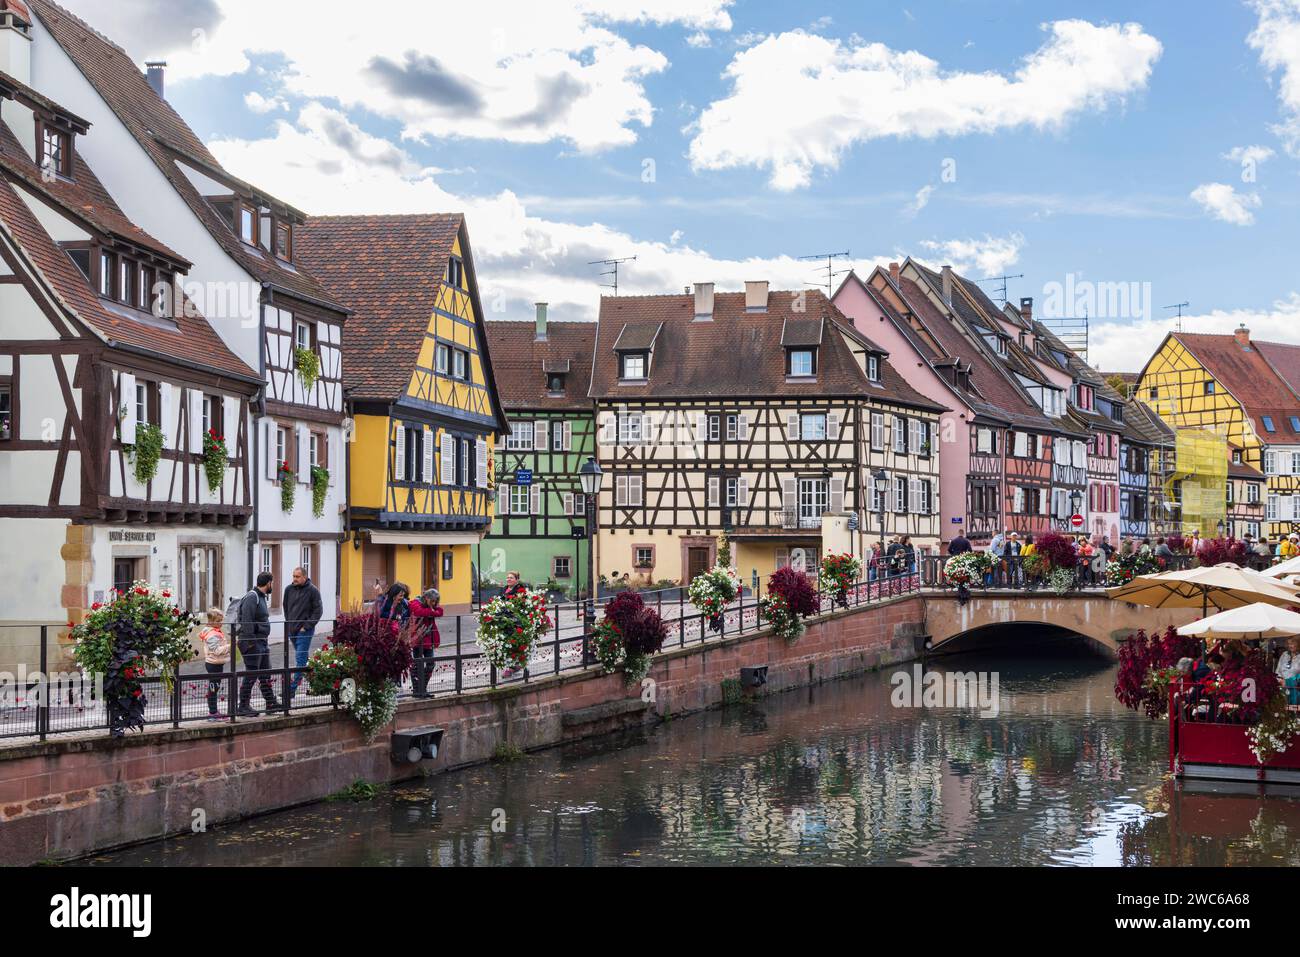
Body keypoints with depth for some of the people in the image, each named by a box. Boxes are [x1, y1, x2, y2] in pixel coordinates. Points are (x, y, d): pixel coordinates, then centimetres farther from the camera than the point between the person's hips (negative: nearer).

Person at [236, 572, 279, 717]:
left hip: (262, 642, 10)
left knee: (265, 673, 15)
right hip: (252, 642, -10)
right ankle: (243, 707, -1)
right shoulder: (251, 598, -15)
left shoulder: (261, 597, 17)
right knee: (251, 675, -6)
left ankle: (271, 703, 22)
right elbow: (247, 621, -22)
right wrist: (249, 642, -24)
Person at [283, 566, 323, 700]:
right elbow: (285, 607, 20)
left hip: (305, 630, -6)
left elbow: (318, 610, -7)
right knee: (302, 658, 12)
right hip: (292, 629, 6)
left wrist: (306, 626, -11)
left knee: (300, 659, -9)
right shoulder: (289, 589, 7)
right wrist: (288, 623, 12)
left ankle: (292, 689, -11)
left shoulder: (313, 591, -7)